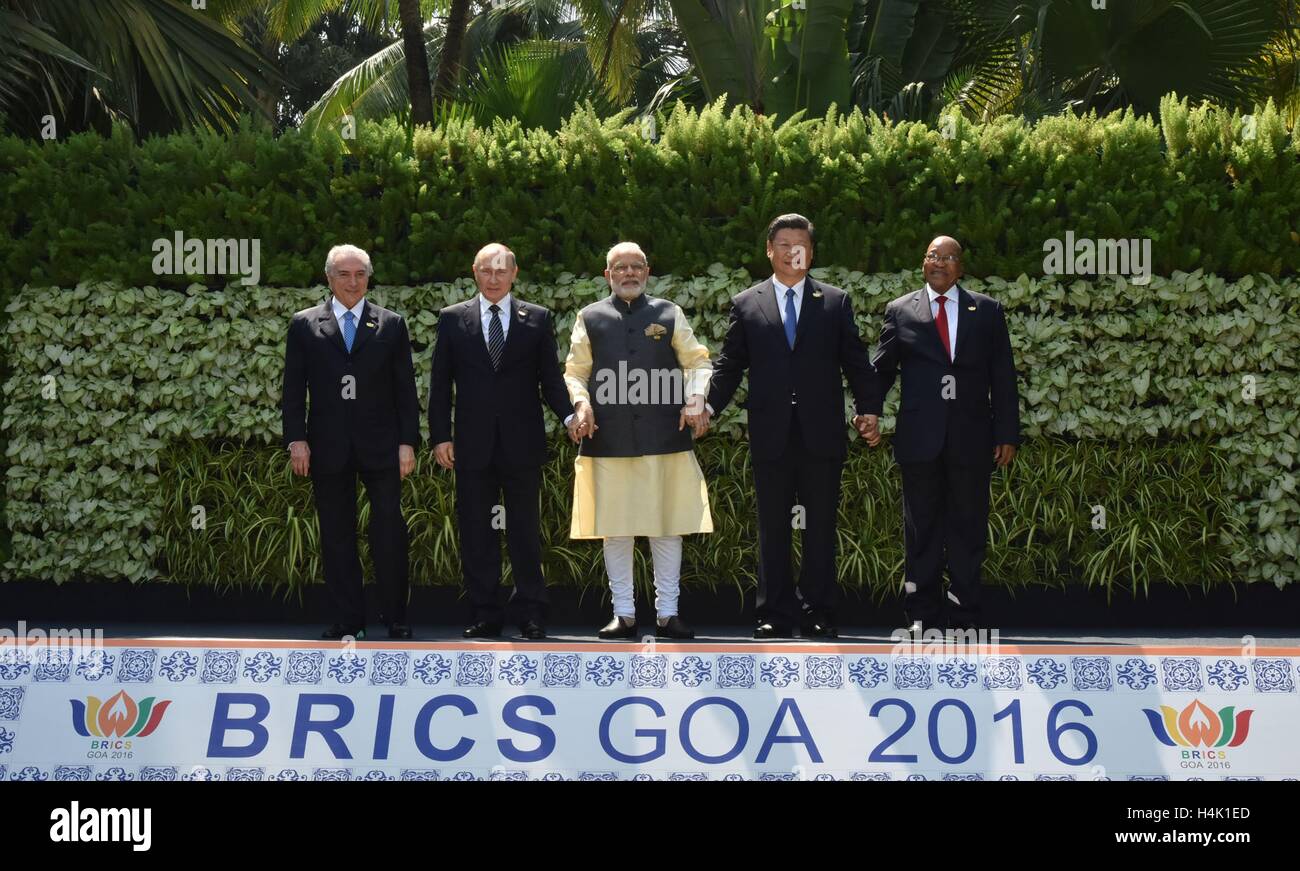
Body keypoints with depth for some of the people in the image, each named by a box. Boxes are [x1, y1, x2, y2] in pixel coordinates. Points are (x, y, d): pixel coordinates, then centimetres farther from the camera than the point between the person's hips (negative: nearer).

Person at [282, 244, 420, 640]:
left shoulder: (392, 325, 7)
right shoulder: (304, 325, 7)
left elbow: (405, 389, 5)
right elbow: (293, 388, 5)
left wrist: (408, 442, -2)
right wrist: (296, 439, -4)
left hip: (380, 445, -1)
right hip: (328, 446, 1)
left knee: (389, 533, -2)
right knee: (336, 536, 5)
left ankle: (396, 618, 8)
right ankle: (348, 620, 12)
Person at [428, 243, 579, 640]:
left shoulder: (537, 319, 6)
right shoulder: (453, 319, 7)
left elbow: (550, 378, 5)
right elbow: (440, 383, 6)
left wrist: (569, 415, -12)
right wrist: (440, 436, -2)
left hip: (522, 443, -1)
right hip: (473, 444, 1)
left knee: (525, 532, 3)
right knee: (476, 533, 4)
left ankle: (531, 614, 10)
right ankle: (485, 616, 10)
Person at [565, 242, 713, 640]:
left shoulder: (669, 315, 12)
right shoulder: (590, 318, 11)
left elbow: (697, 361, 10)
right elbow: (575, 372, 11)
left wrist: (696, 400, -7)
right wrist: (581, 403, -8)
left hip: (664, 437, 0)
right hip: (609, 439, 0)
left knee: (667, 526, 2)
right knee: (615, 529, 3)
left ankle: (667, 612, 10)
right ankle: (624, 614, 11)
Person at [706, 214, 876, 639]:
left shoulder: (836, 302, 9)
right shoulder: (746, 305, 9)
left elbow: (855, 361, 7)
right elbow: (729, 365, 7)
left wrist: (868, 409, -5)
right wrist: (709, 405, -8)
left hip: (822, 434, 0)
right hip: (771, 436, 0)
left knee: (821, 527, 3)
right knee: (773, 528, 5)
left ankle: (818, 612, 9)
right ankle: (775, 614, 10)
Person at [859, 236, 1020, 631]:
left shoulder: (987, 311, 8)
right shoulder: (900, 311, 8)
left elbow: (1003, 376, 6)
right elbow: (881, 368, 7)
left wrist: (1007, 434, 1)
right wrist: (871, 410, -11)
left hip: (972, 438, 0)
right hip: (920, 436, 0)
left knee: (968, 528, 4)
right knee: (921, 529, 5)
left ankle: (964, 618, 11)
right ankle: (923, 617, 11)